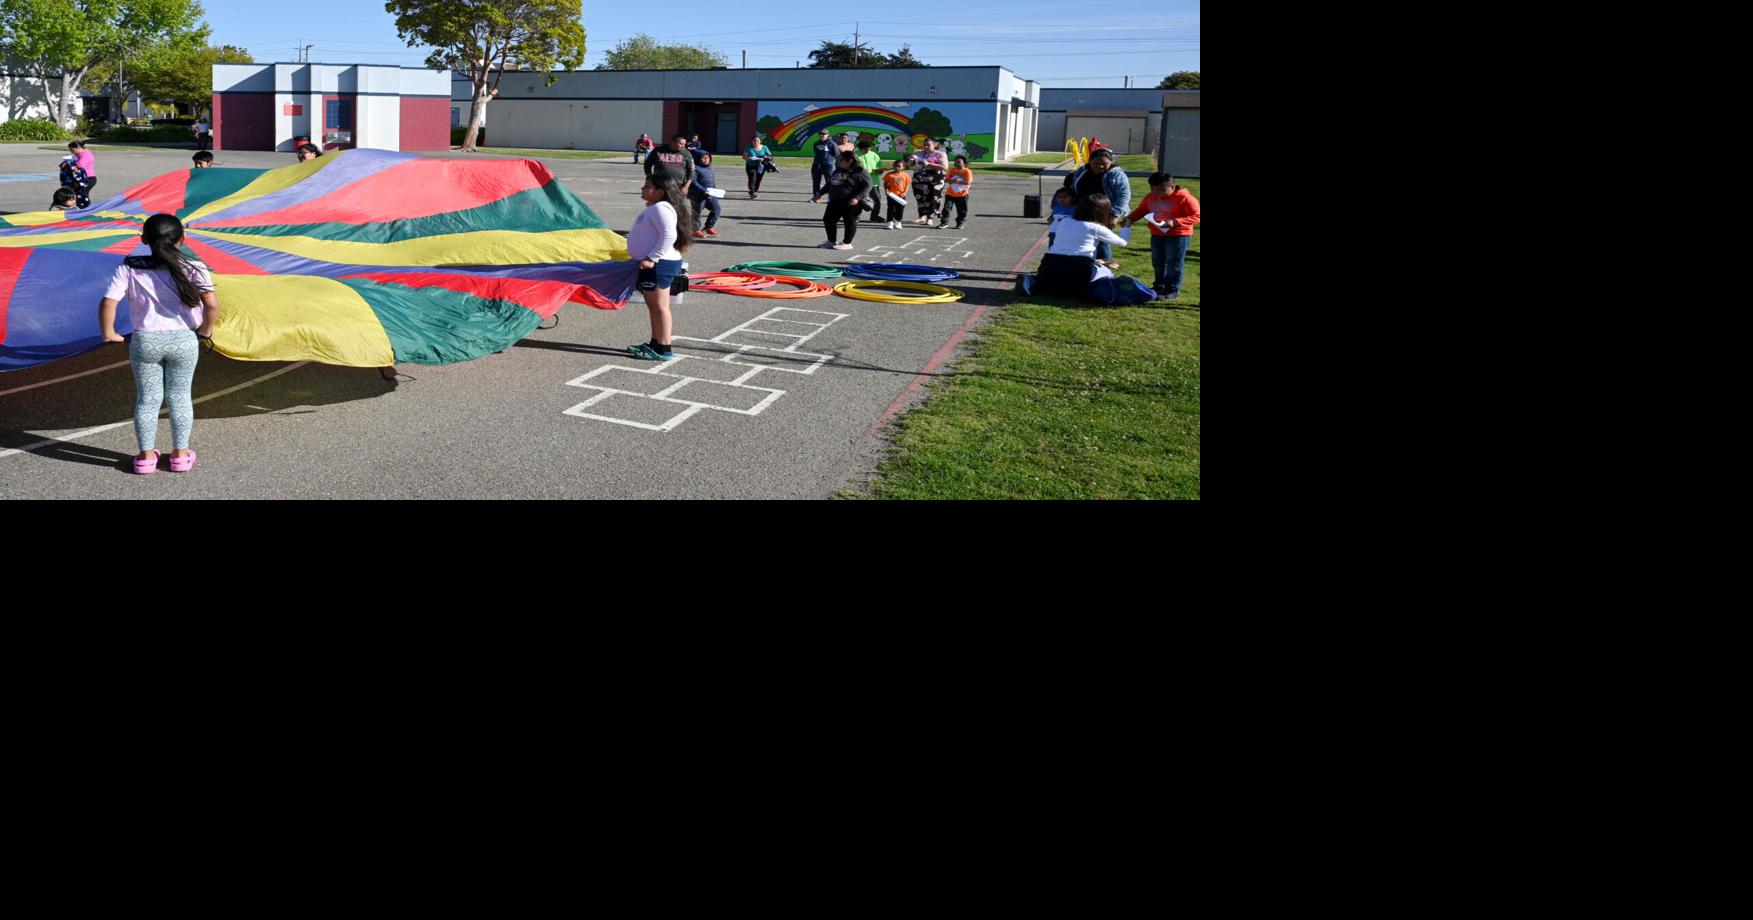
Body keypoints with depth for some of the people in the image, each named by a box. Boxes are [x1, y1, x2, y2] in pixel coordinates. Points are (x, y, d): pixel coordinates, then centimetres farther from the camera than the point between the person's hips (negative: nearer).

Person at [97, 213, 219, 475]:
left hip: (144, 342, 1)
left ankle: (146, 456, 21)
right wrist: (206, 329, -3)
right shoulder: (193, 268, -7)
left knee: (147, 399, 13)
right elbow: (212, 304, -20)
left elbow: (107, 303, -12)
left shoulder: (128, 268, -3)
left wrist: (108, 333, 3)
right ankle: (181, 455, 20)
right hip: (183, 340, -1)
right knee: (180, 397, 13)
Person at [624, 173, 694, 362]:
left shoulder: (660, 208, -16)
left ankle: (663, 349, -2)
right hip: (650, 265, 11)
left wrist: (651, 258, -27)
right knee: (653, 305, 16)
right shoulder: (654, 208, 18)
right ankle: (654, 344, 25)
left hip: (658, 265, -11)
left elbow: (669, 236, -27)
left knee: (659, 306, -6)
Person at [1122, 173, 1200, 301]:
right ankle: (1160, 286, 33)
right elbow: (1141, 210, 17)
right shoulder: (1150, 197, 3)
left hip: (1178, 236, -7)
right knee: (1158, 263, 17)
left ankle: (1172, 290, 8)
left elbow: (1196, 216, -17)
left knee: (1174, 264, -1)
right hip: (1157, 235, 7)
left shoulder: (1184, 198, -16)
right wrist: (1130, 218, -3)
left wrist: (1175, 222, -28)